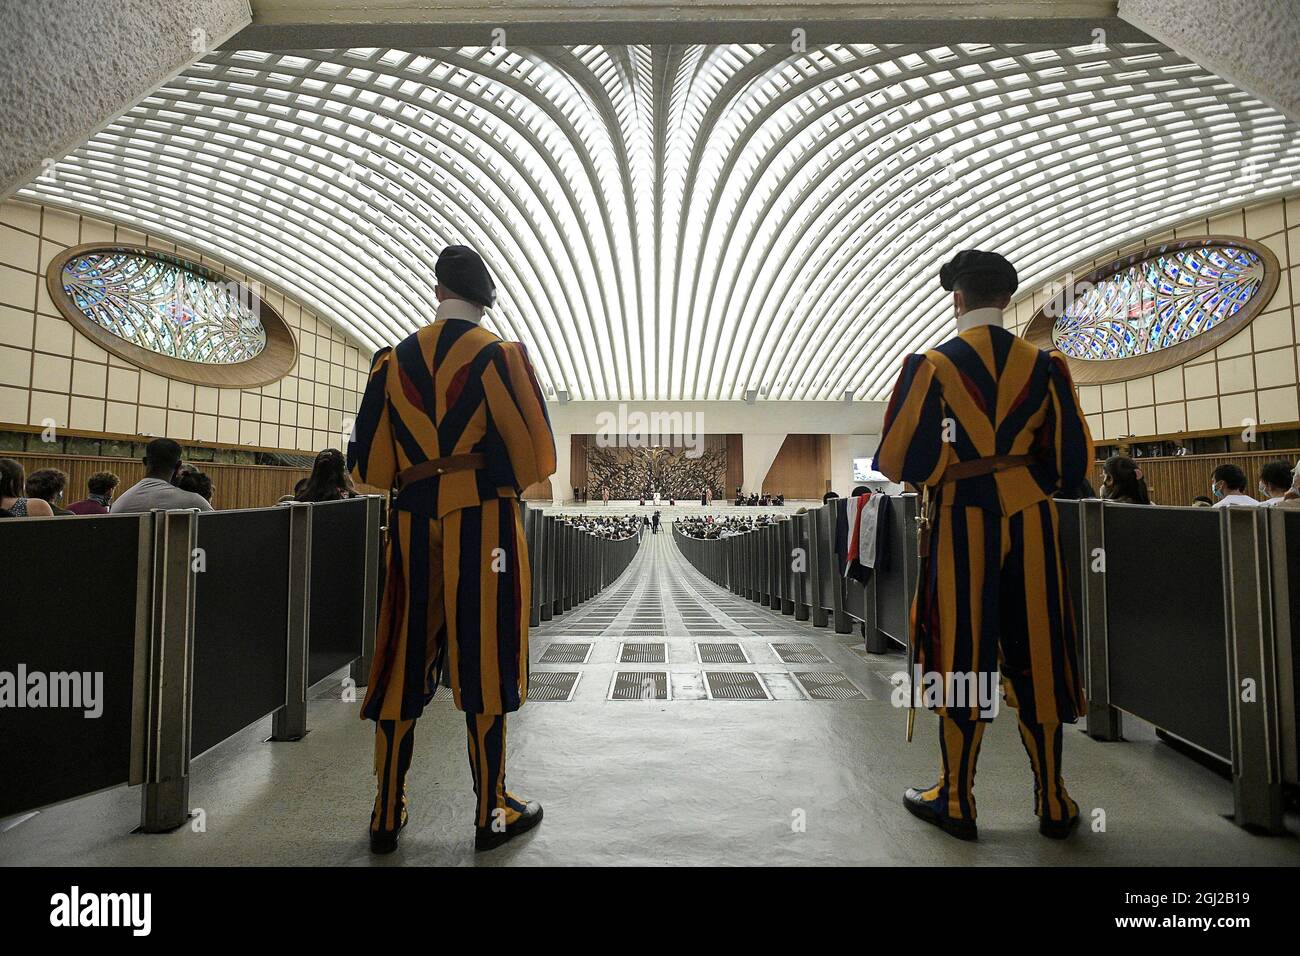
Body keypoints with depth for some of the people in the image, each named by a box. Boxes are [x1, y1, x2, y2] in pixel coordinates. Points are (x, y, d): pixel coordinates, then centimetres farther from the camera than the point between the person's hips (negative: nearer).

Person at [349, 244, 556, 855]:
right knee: (483, 660, 4)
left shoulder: (393, 360, 9)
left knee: (403, 661, 13)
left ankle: (387, 815, 25)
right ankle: (493, 812, 18)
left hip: (413, 524, 4)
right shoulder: (500, 356, -2)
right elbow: (534, 456, -7)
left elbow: (369, 465, 7)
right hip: (482, 522, -3)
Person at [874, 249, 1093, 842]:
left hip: (961, 526, -3)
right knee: (1036, 656, 13)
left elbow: (899, 461, -13)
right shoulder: (1044, 366, 4)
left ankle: (955, 801, 20)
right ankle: (1054, 804, 27)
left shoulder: (932, 367, -7)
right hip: (1031, 523, 4)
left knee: (962, 657, 6)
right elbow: (1073, 463, 2)